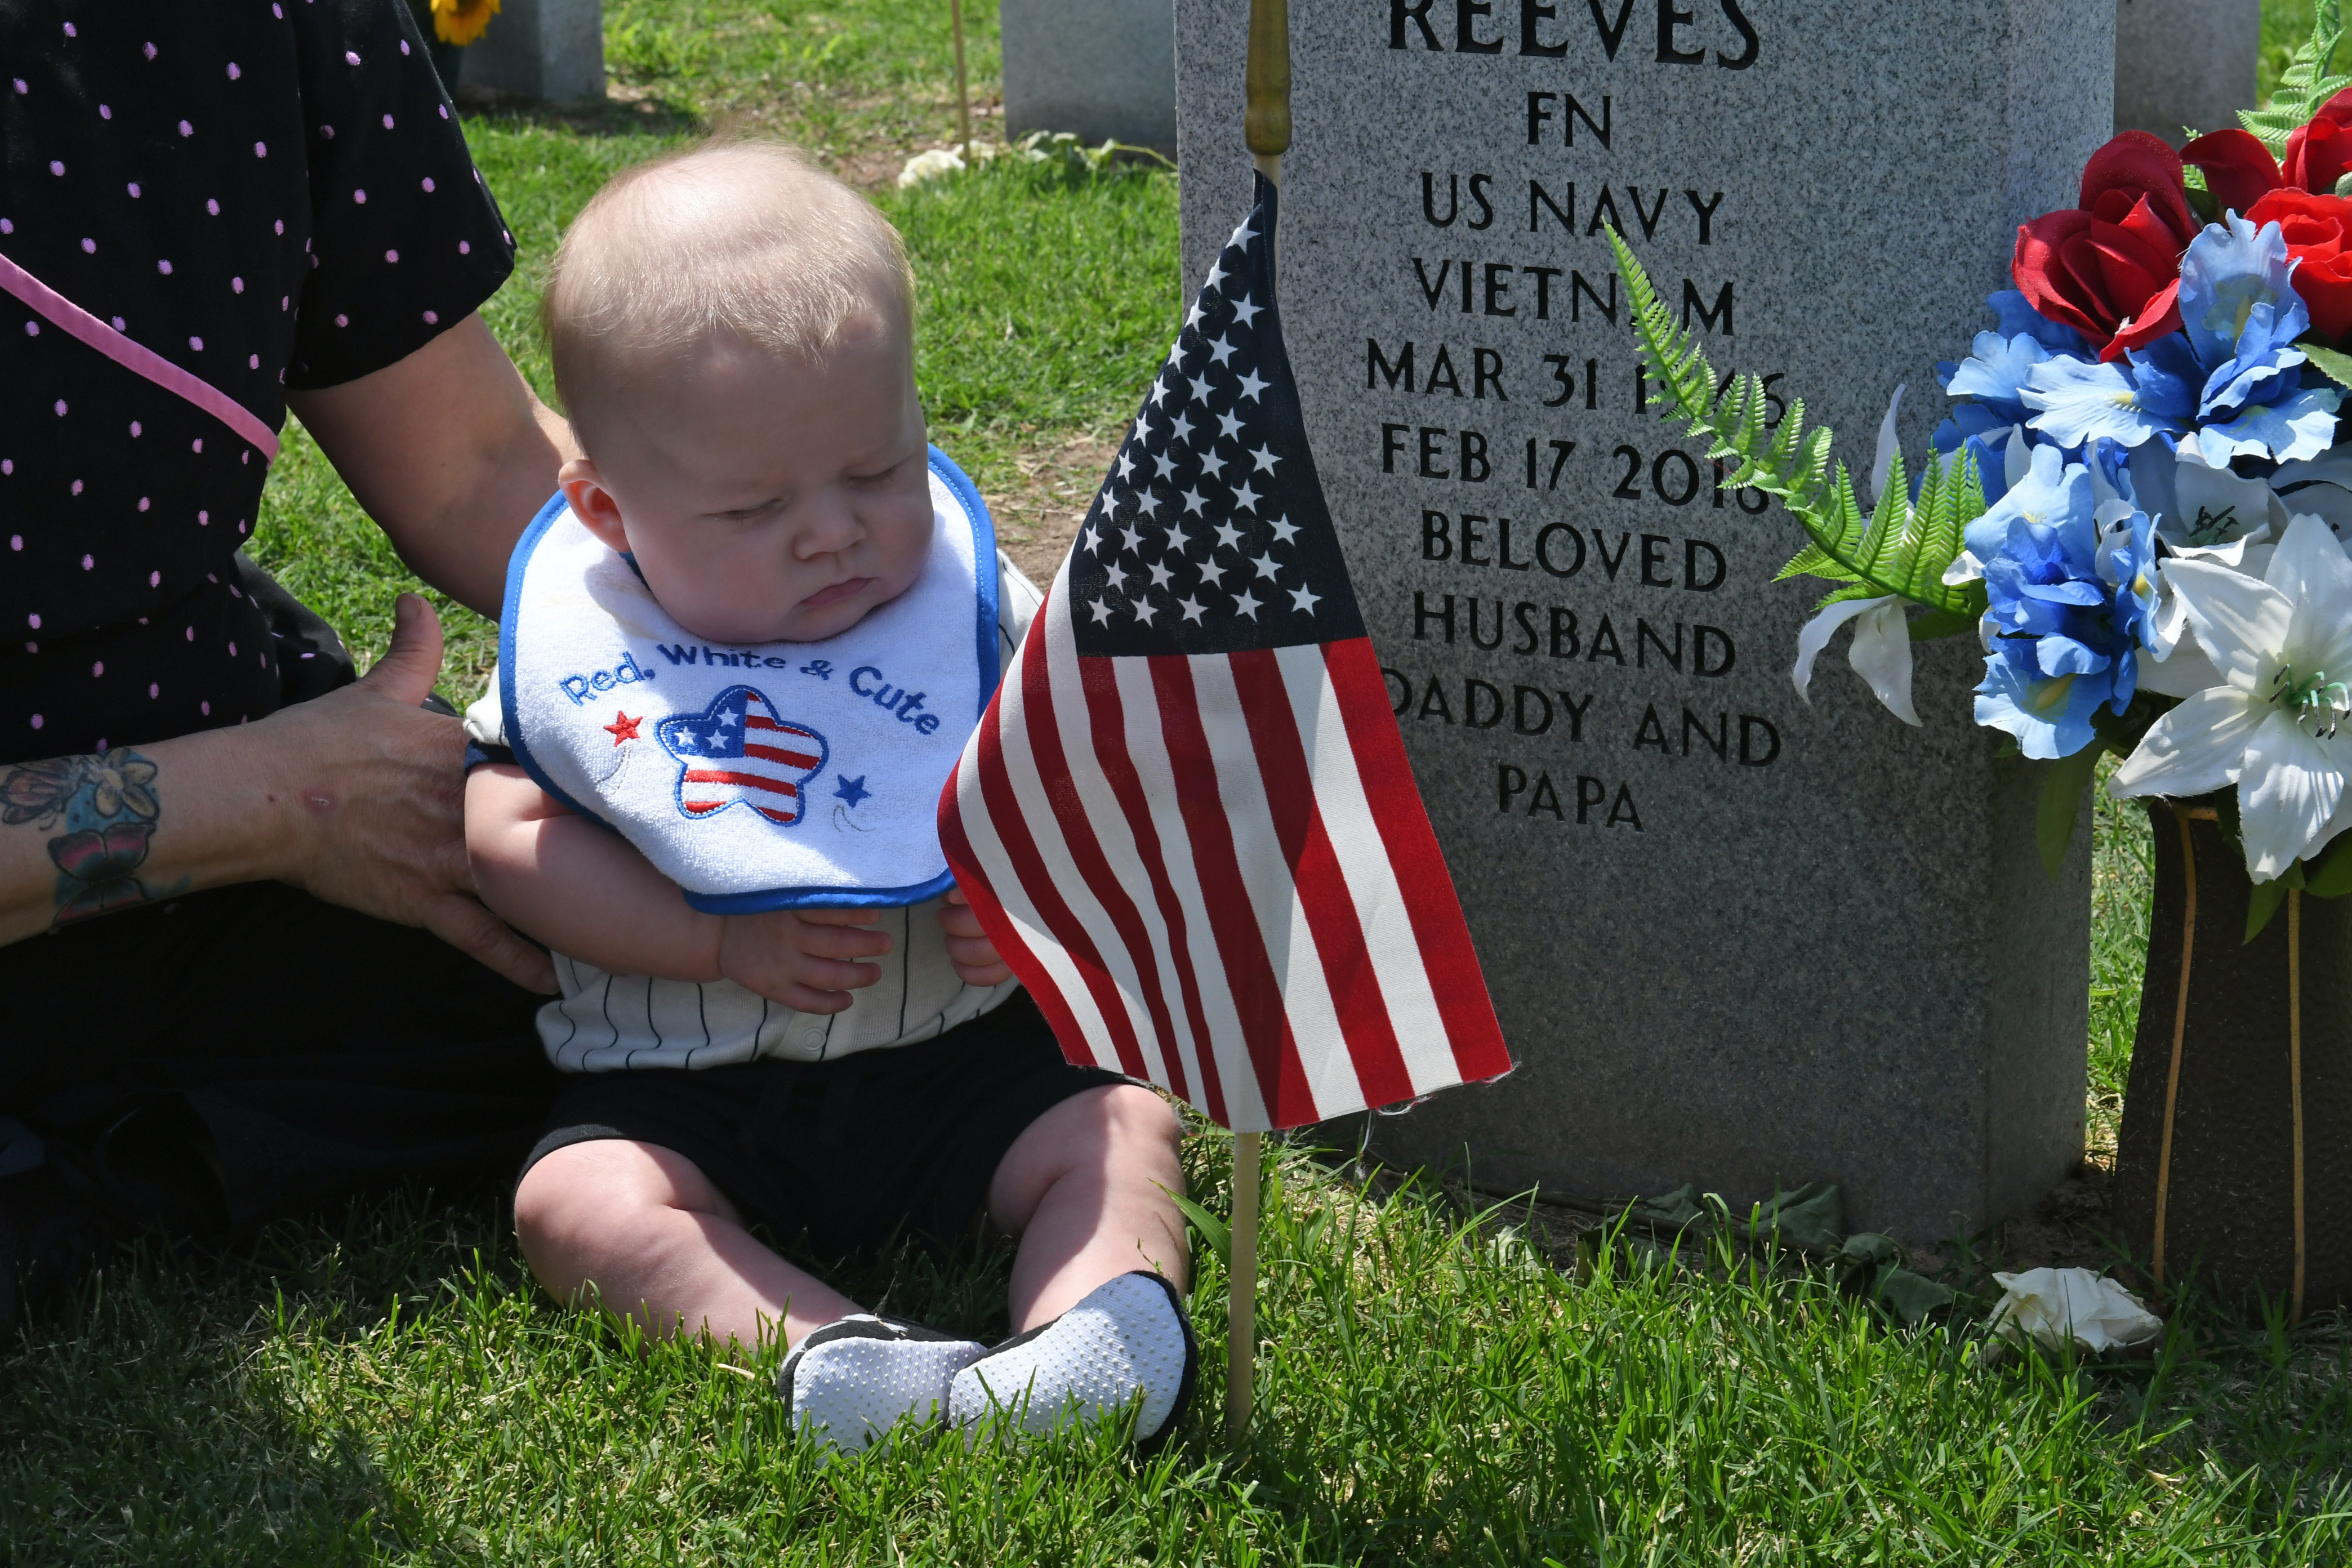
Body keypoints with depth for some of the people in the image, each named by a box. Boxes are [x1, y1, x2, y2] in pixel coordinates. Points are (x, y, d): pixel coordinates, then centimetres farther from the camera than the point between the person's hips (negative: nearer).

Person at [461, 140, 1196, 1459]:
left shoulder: (977, 607, -1)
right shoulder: (576, 641, -2)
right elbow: (509, 831, -5)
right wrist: (721, 945, -16)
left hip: (957, 1060, 1)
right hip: (677, 1090, -1)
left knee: (1118, 1127, -19)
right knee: (577, 1200, -26)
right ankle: (831, 1354, -45)